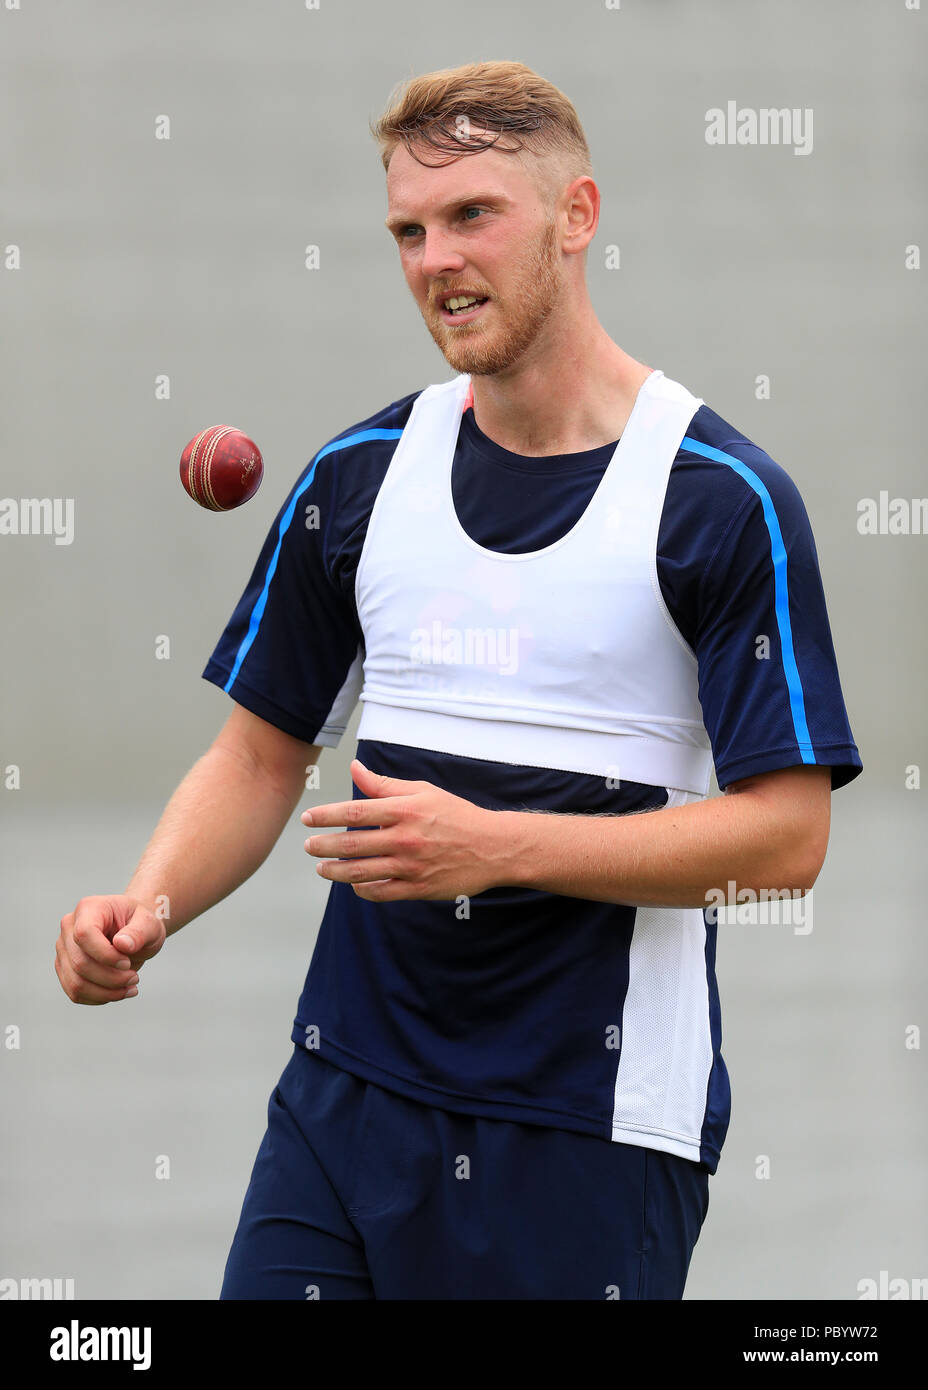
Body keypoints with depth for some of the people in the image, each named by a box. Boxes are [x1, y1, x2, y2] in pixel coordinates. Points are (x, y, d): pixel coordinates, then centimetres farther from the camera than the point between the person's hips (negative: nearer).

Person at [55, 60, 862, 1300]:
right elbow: (264, 751, 15)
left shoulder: (726, 497, -8)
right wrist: (147, 907, -5)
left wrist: (497, 846, -21)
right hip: (346, 1094, 4)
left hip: (595, 1124, -4)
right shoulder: (356, 477, 8)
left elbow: (786, 836, -12)